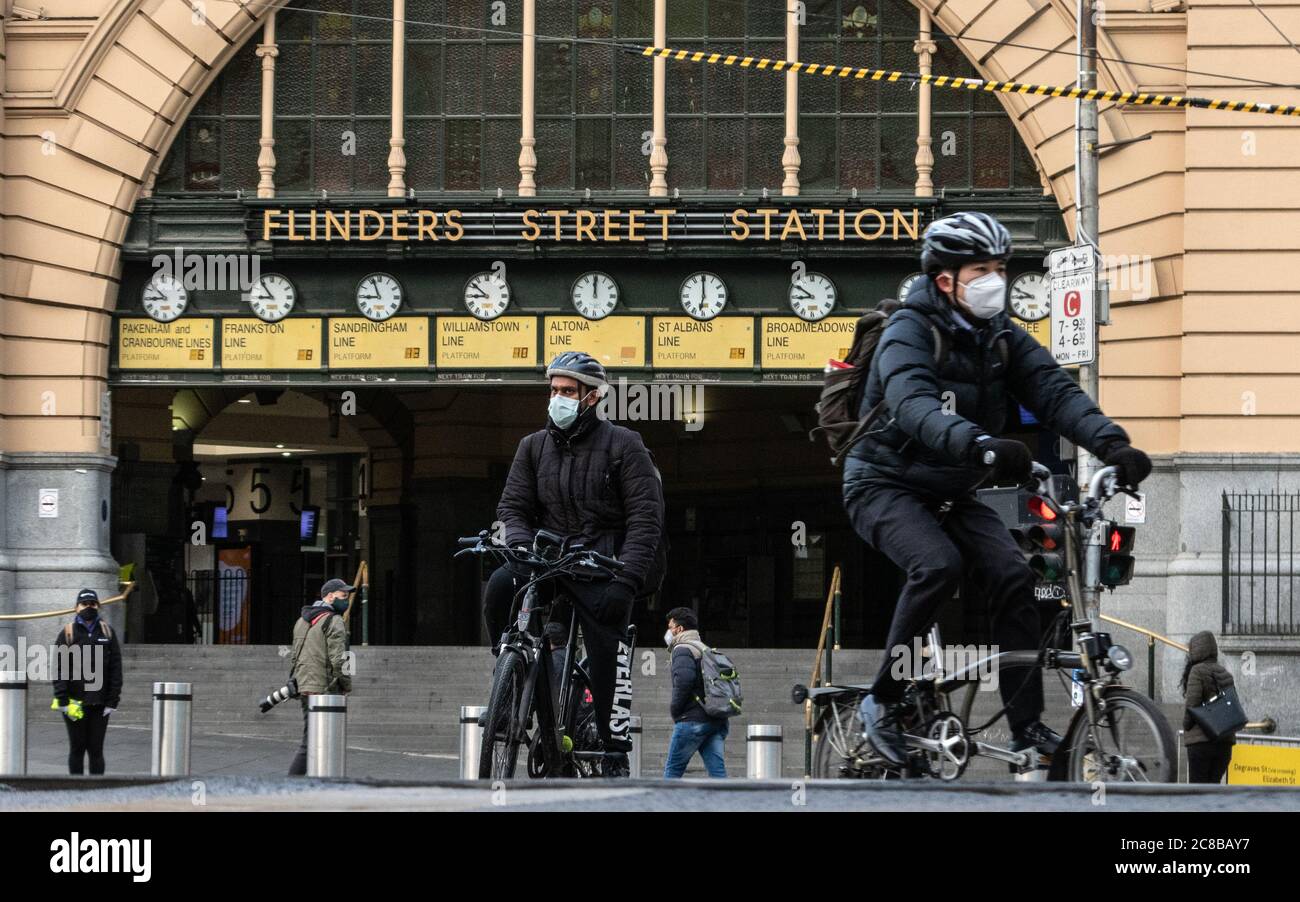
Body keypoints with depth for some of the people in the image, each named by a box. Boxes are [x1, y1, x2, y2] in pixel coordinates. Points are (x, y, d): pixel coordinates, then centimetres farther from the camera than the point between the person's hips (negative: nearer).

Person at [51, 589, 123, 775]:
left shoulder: (107, 633, 7)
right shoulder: (67, 633, 2)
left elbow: (116, 669, 4)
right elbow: (59, 669, -2)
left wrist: (112, 702, -3)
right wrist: (63, 701, -10)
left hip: (100, 704, 1)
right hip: (75, 703, -1)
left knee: (96, 750, 1)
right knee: (77, 749, 4)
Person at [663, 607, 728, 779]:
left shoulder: (682, 649, -3)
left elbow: (684, 679, -21)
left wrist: (675, 708, -9)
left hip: (692, 720, -8)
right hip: (717, 720, 8)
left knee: (672, 769, 1)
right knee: (717, 771, -1)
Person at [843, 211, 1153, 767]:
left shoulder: (1003, 339, 1)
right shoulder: (909, 331, -18)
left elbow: (1054, 392, -13)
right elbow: (914, 404, -37)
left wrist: (1112, 444, -32)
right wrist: (981, 445, -56)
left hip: (951, 493, 6)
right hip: (886, 485, -6)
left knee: (1012, 577, -15)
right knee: (938, 565, -31)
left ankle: (1028, 726, -11)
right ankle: (884, 701, -17)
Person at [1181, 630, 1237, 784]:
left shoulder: (1197, 671, -7)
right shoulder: (1224, 672, 15)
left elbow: (1192, 703, -14)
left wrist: (1186, 726, 0)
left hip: (1202, 739, -7)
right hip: (1225, 739, 7)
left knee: (1197, 784, -4)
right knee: (1214, 782, 11)